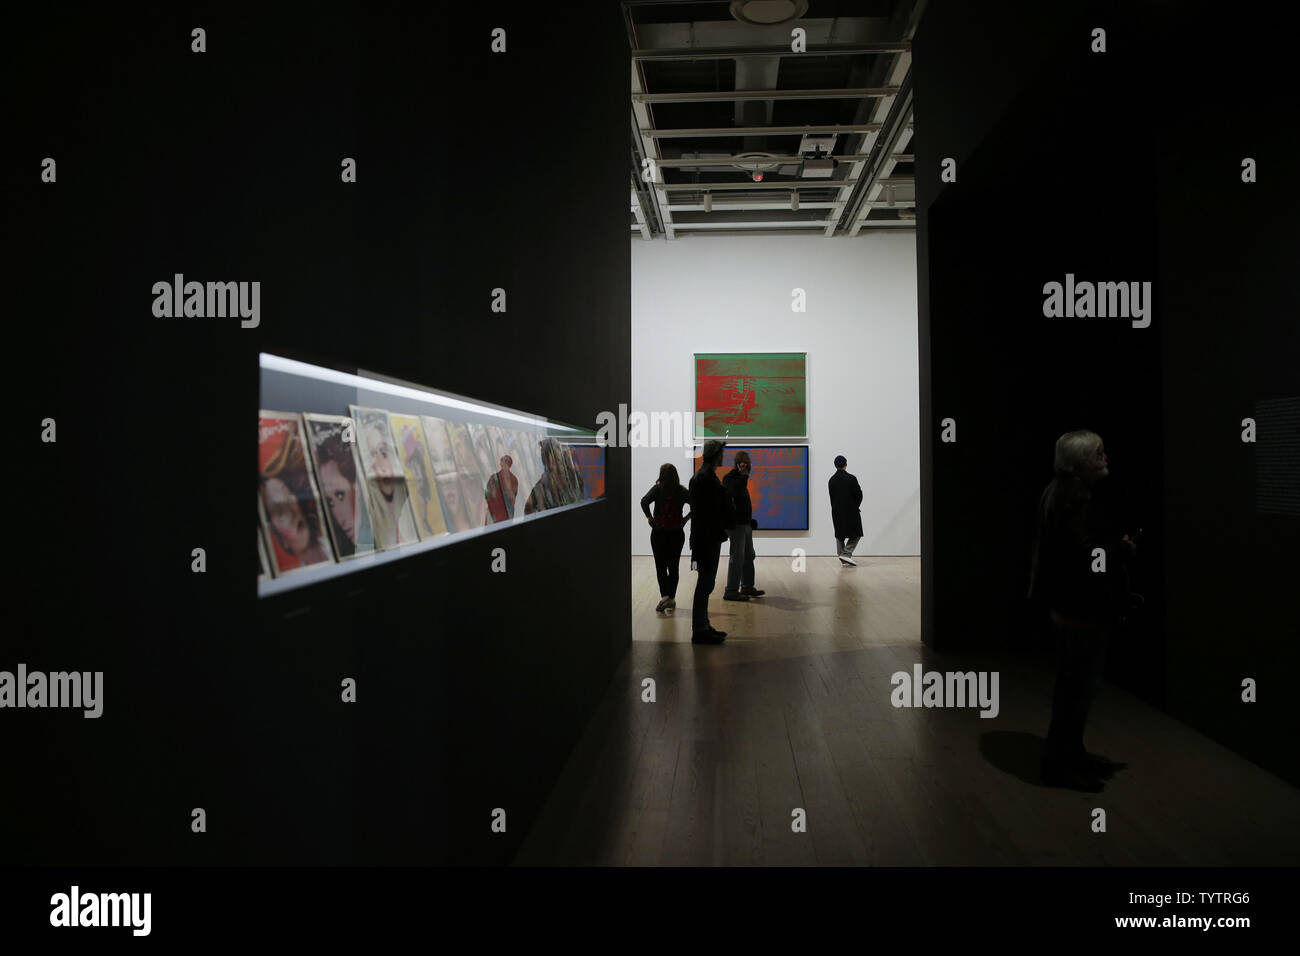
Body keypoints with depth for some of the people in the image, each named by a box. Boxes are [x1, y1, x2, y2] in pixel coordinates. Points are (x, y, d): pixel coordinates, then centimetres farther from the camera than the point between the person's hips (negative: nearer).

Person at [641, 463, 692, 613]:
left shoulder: (657, 489, -6)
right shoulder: (682, 492, -1)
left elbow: (644, 501, -21)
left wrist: (649, 517, -8)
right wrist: (686, 518, 0)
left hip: (658, 532, -2)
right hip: (677, 533, 2)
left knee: (660, 566, 3)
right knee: (673, 566, 11)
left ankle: (664, 596, -13)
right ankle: (672, 599, 15)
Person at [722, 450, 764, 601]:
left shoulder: (739, 478, 18)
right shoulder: (729, 478, -11)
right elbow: (736, 493, -31)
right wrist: (744, 475, -25)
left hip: (745, 523, 10)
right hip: (736, 524, -10)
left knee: (749, 556, 15)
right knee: (737, 557, -9)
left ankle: (747, 587, 25)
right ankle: (731, 591, -5)